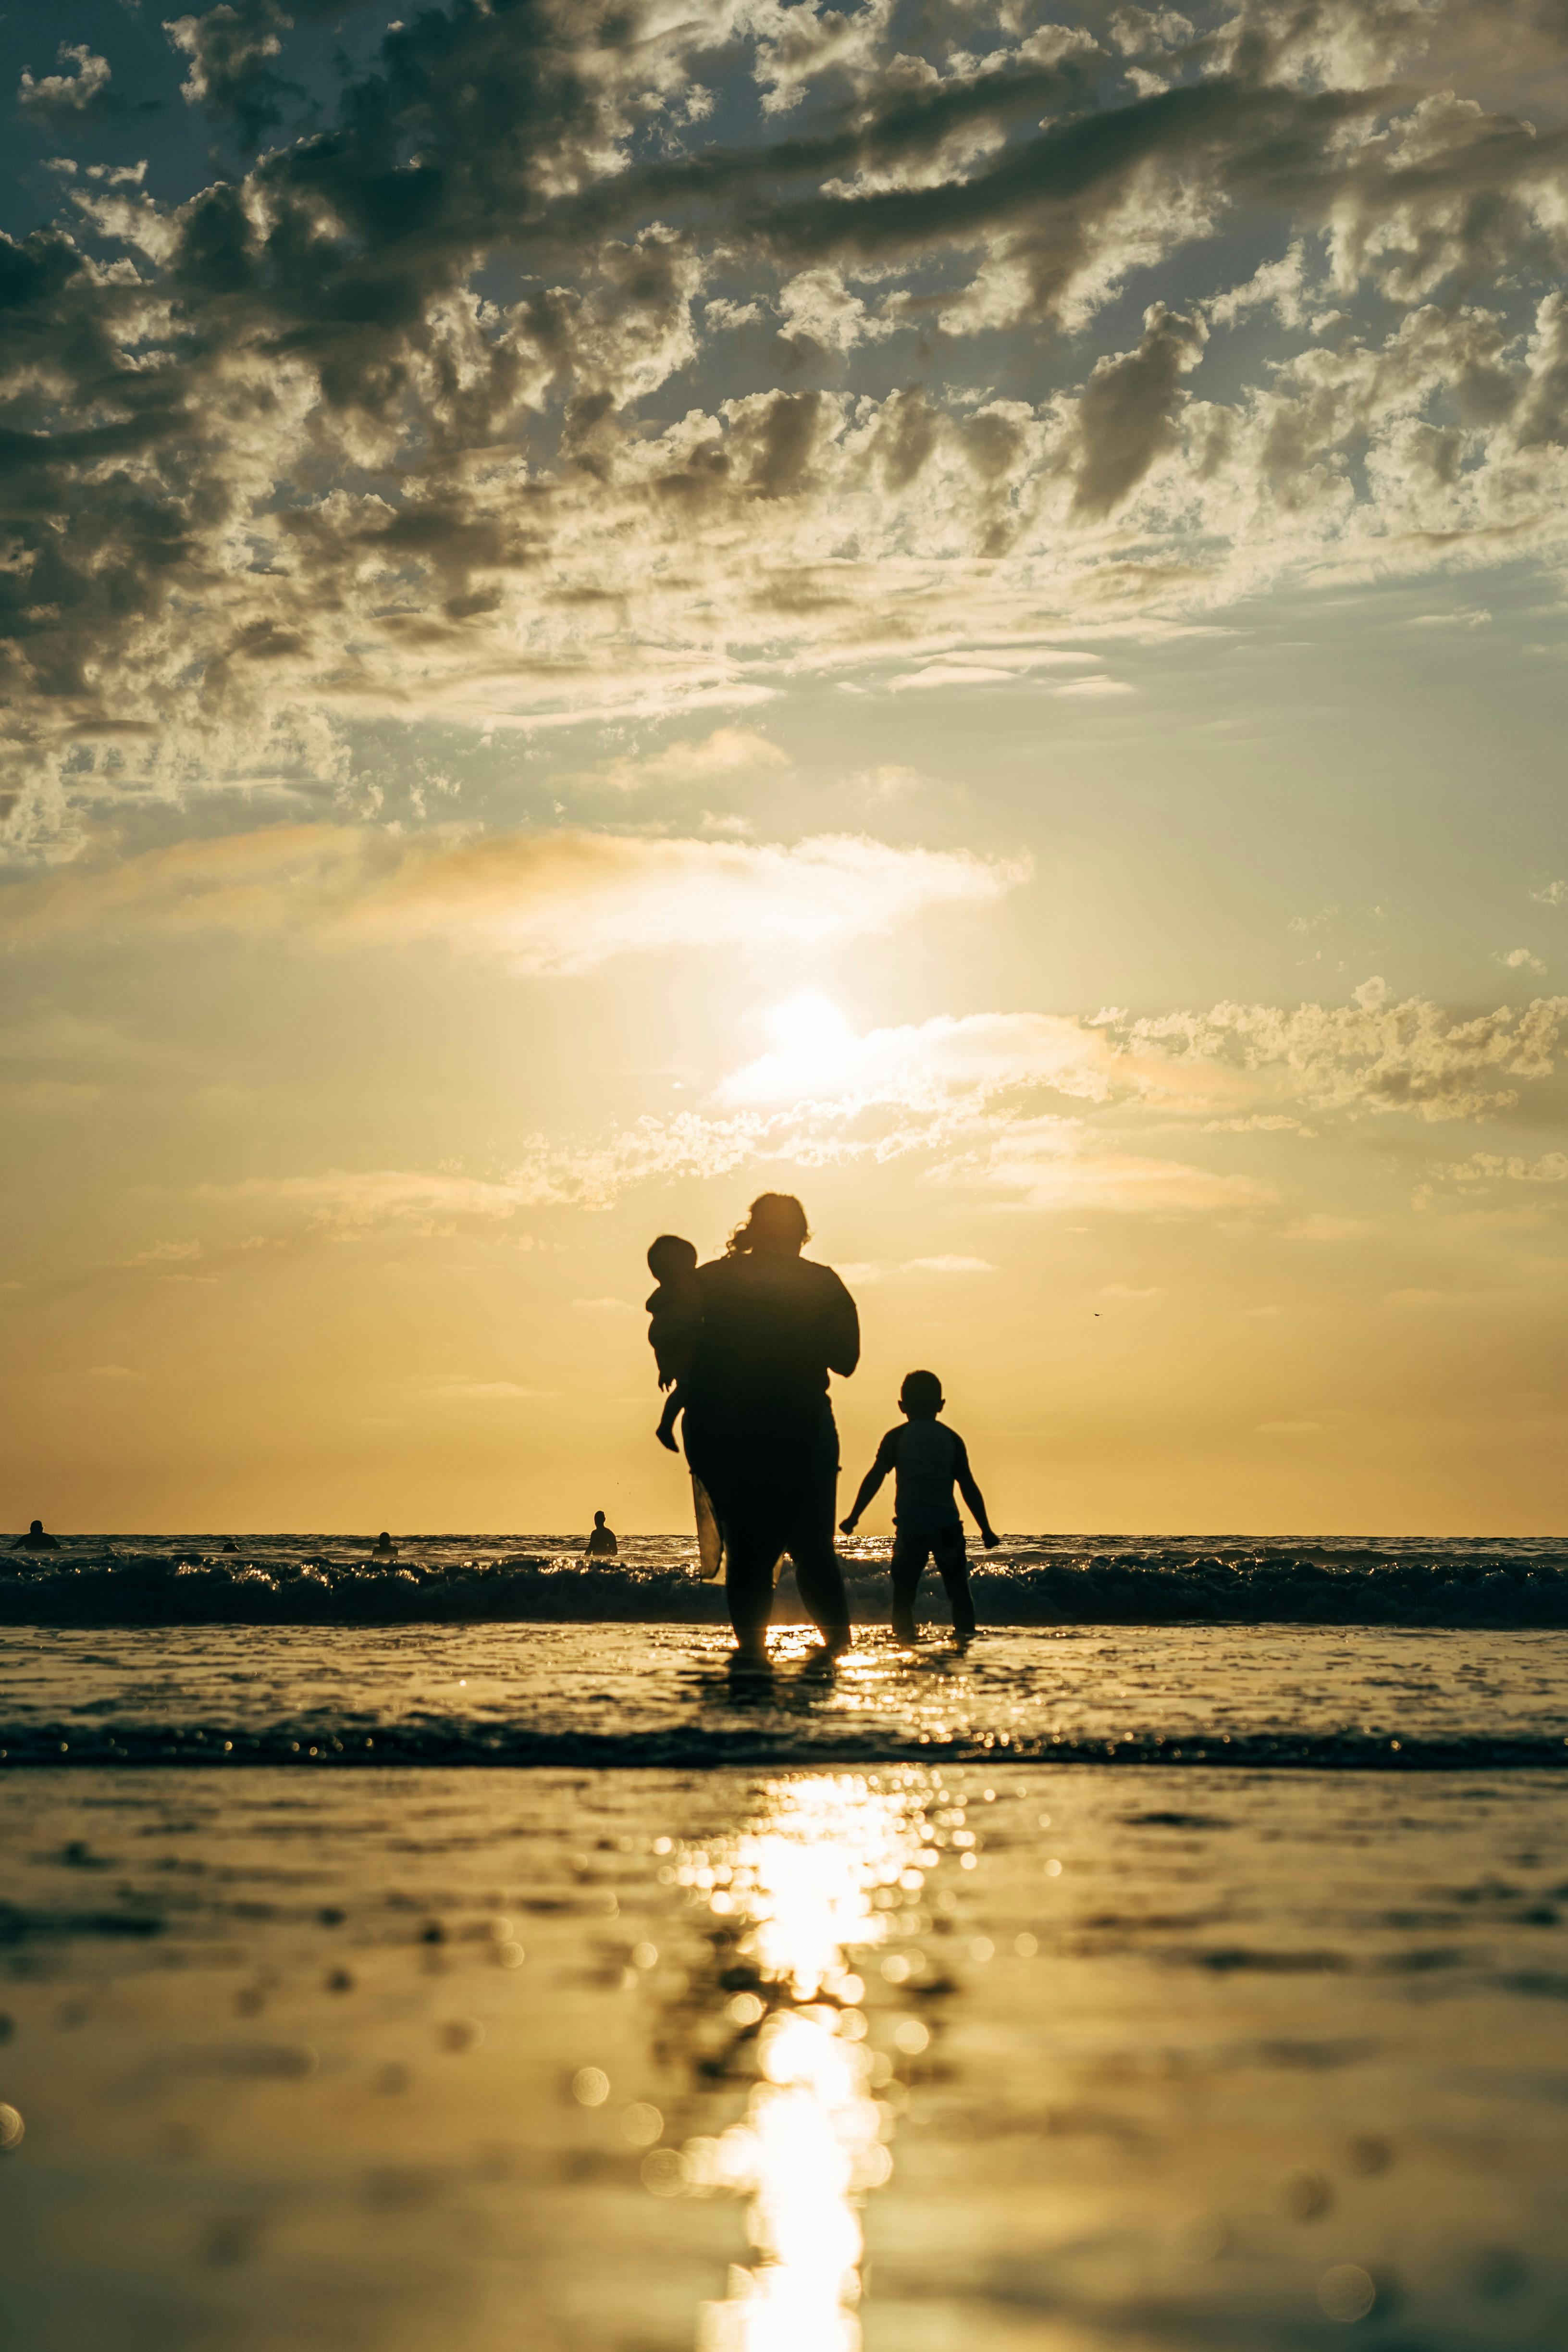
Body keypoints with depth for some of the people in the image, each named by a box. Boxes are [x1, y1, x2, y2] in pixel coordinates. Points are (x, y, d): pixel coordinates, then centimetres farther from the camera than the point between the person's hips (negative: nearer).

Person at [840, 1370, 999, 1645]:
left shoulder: (897, 1437, 4)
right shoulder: (951, 1439, 8)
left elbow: (874, 1478, -3)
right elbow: (969, 1487, 6)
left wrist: (854, 1516, 1)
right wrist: (986, 1529, 11)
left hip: (910, 1527, -1)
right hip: (947, 1526, 1)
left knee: (903, 1592, 5)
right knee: (958, 1589, 11)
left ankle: (905, 1639, -4)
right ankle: (965, 1634, 4)